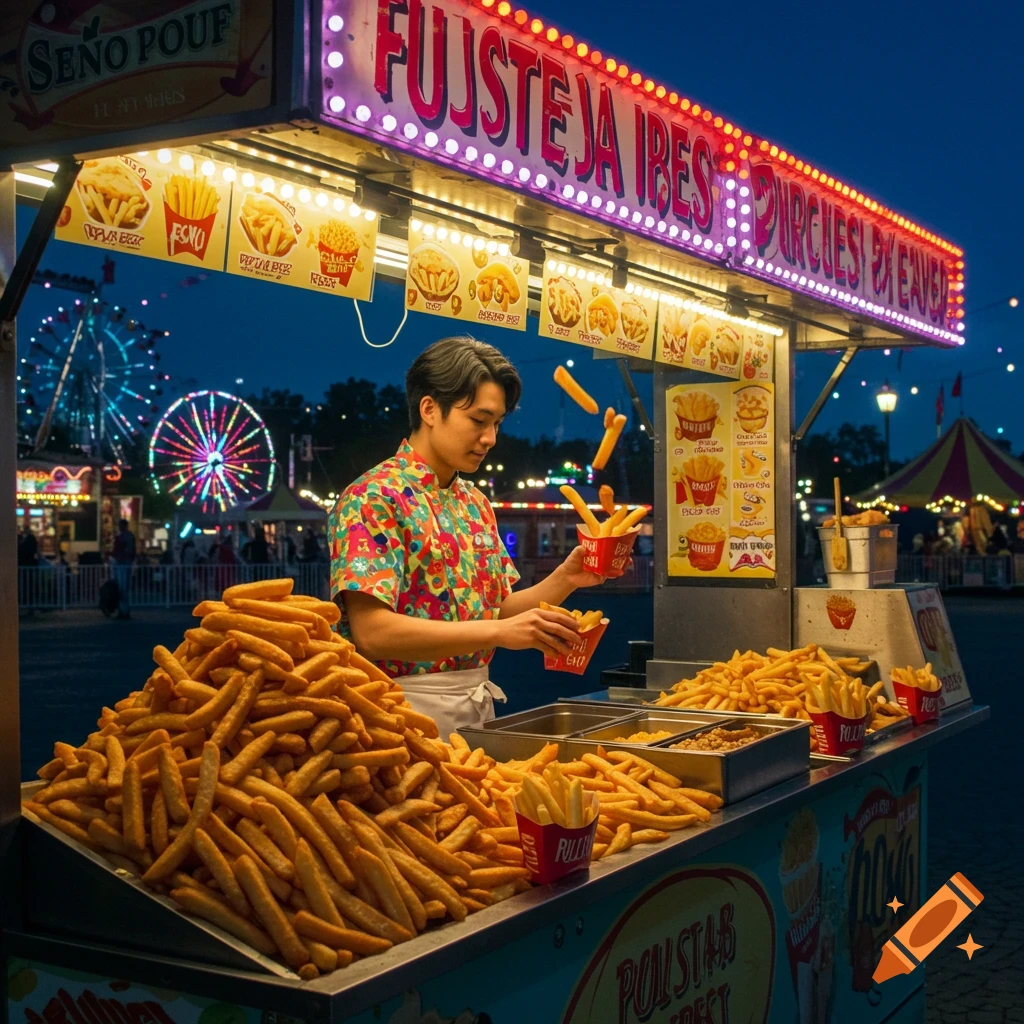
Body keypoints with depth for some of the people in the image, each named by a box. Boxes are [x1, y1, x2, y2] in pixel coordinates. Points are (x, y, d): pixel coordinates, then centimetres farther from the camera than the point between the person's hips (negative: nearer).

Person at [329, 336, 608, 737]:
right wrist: (500, 632, -27)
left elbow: (495, 610, 12)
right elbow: (371, 631, -23)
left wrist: (563, 580, -5)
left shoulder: (476, 504, 10)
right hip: (408, 706, -7)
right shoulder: (372, 498, -14)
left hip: (477, 703, 7)